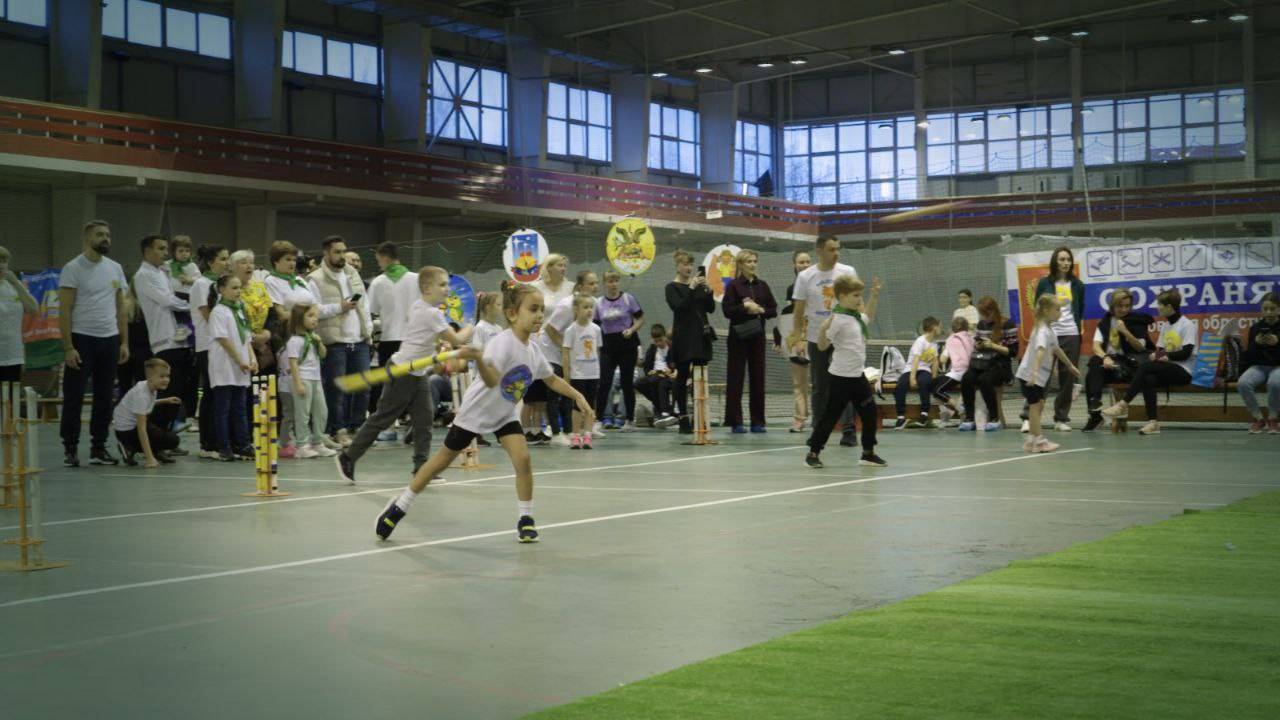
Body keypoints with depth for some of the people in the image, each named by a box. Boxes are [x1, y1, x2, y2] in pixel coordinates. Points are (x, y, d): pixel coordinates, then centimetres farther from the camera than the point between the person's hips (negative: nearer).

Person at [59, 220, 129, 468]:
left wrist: (124, 342, 5)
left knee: (104, 397, 9)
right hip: (82, 339, -5)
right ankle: (70, 448, 8)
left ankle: (98, 448, 16)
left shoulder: (115, 268, 9)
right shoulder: (73, 269, -8)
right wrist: (68, 347, -16)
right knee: (74, 397, 0)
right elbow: (64, 311, -10)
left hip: (109, 340, 5)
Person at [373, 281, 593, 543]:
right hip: (475, 411, -5)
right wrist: (478, 359, -62)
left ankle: (525, 519, -1)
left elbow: (553, 380, 11)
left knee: (523, 459, -16)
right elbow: (492, 381, -43)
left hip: (504, 415, 5)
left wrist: (578, 396, 1)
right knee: (442, 460, 6)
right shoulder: (502, 343, -28)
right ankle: (400, 506, 22)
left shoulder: (533, 351, -6)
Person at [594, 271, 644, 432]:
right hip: (608, 347, 2)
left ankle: (630, 420, 16)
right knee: (603, 383, -7)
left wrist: (631, 330, -16)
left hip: (627, 344, -2)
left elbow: (640, 319, 1)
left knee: (627, 382, 5)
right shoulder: (599, 303, 5)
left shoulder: (628, 299, -2)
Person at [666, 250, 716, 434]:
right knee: (682, 378, -1)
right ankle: (683, 420, 3)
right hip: (683, 336, -5)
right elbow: (679, 307, -17)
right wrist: (691, 289, -21)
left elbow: (711, 308, 8)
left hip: (701, 335, 5)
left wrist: (708, 290, -8)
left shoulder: (698, 284, 12)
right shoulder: (672, 287, -2)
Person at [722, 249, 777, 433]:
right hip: (738, 336, -4)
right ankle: (735, 421, 3)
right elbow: (727, 310, -9)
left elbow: (774, 310, 8)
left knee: (758, 377, 4)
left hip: (757, 335, 4)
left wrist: (760, 310, -9)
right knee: (736, 377, -1)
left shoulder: (762, 285, 9)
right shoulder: (734, 286, -2)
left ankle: (757, 421, 11)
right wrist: (744, 307, -18)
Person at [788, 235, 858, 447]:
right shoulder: (805, 277, 0)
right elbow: (799, 308, 5)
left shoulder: (847, 272, -1)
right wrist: (798, 335, 2)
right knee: (819, 388, 7)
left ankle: (848, 431, -2)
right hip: (816, 339, 1)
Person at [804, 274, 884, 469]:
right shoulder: (837, 319, -15)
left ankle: (868, 453, 21)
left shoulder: (857, 317, 9)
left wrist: (874, 296, 24)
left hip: (858, 375, 8)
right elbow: (822, 346, -16)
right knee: (830, 415, -3)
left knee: (870, 413, 10)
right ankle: (813, 453, 8)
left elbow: (869, 317, 34)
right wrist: (823, 329, -34)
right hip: (840, 377, -8)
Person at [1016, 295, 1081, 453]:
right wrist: (1035, 373, -48)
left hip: (1037, 375, 10)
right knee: (1035, 405, -5)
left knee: (1039, 405, 14)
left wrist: (1070, 365, 36)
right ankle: (1039, 441, -2)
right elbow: (1040, 351, -36)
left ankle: (1033, 440, 21)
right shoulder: (1043, 331, -21)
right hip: (1029, 375, -10)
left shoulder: (1049, 329, 10)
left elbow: (1056, 349, 26)